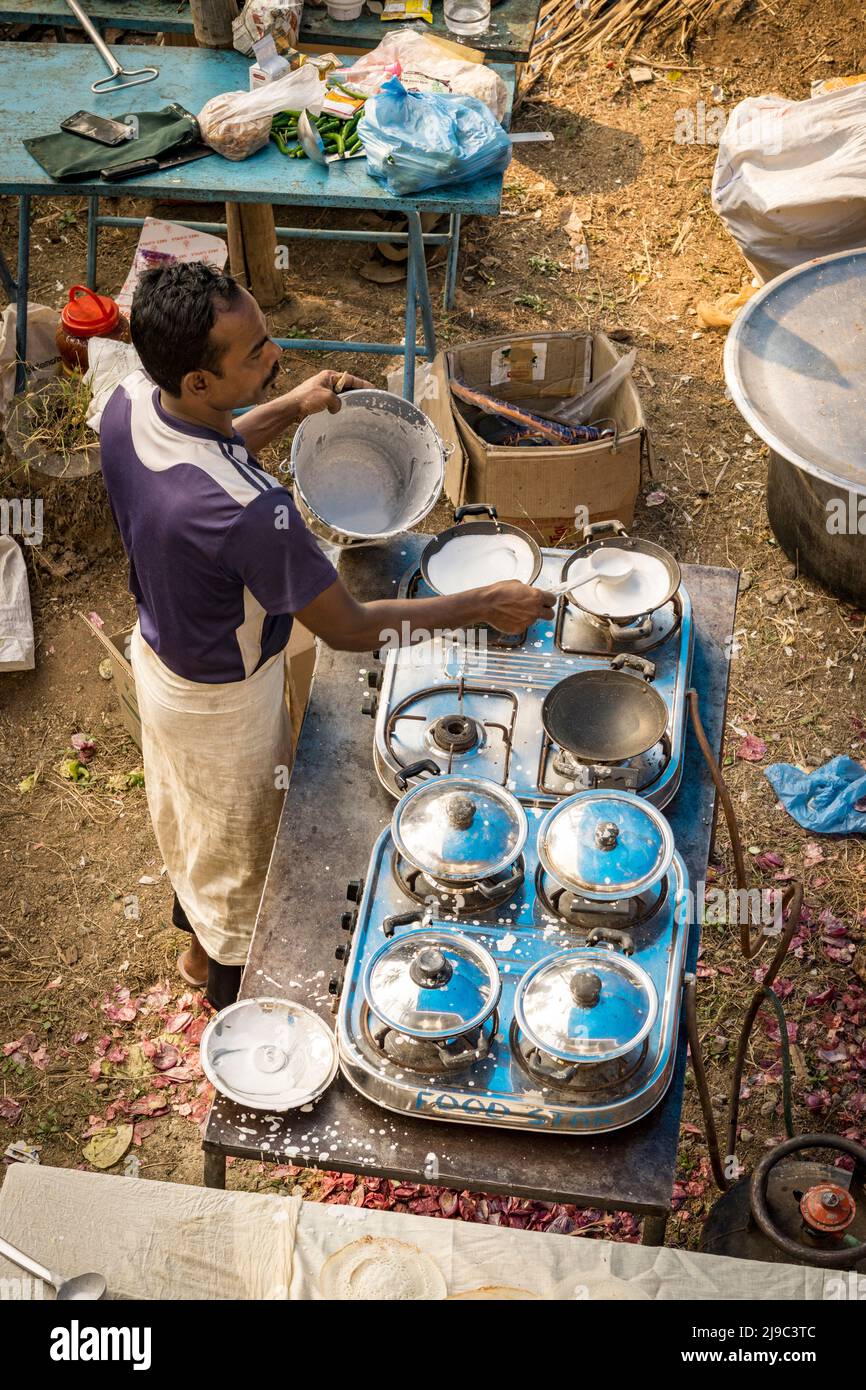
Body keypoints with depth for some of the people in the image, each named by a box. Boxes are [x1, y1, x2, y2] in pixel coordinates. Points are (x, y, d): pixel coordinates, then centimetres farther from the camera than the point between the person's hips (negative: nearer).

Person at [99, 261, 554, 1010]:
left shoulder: (130, 403, -19)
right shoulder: (249, 510, -43)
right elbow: (350, 627, -30)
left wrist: (289, 409, -5)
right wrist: (484, 605, -22)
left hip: (158, 651, 8)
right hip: (223, 700, -7)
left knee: (187, 811, 32)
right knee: (241, 846, 20)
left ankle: (201, 941, 61)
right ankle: (237, 995, 48)